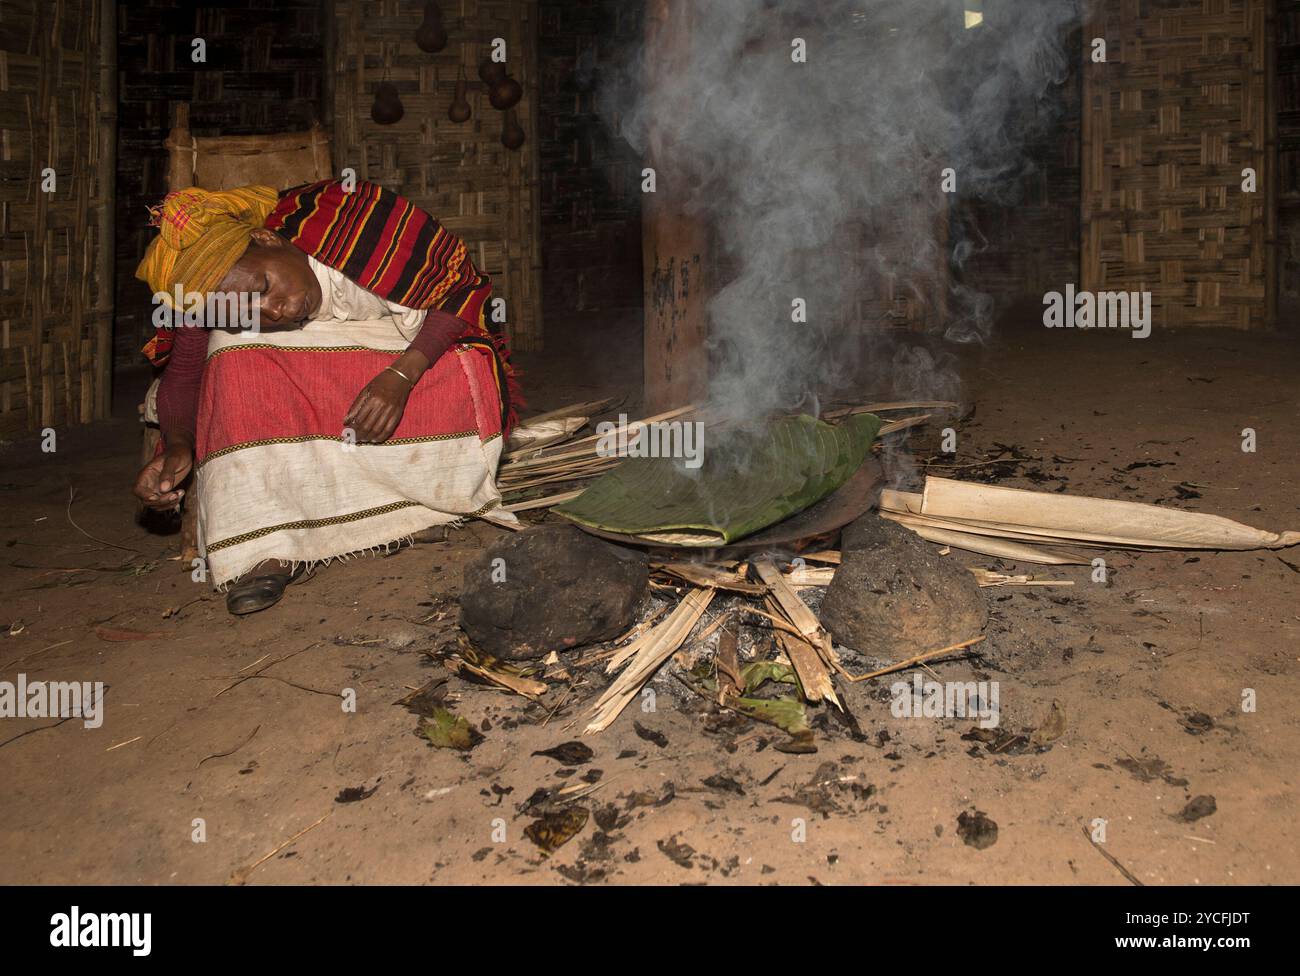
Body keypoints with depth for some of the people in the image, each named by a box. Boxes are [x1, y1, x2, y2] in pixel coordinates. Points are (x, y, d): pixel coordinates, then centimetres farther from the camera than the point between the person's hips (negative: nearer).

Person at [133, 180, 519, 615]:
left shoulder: (354, 214, -29)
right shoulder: (219, 287, -17)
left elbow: (462, 287, -24)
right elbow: (183, 372, -8)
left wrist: (400, 376, -36)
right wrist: (178, 445, -29)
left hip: (419, 354, -2)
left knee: (467, 382, -34)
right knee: (237, 353, -25)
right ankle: (269, 543, -26)